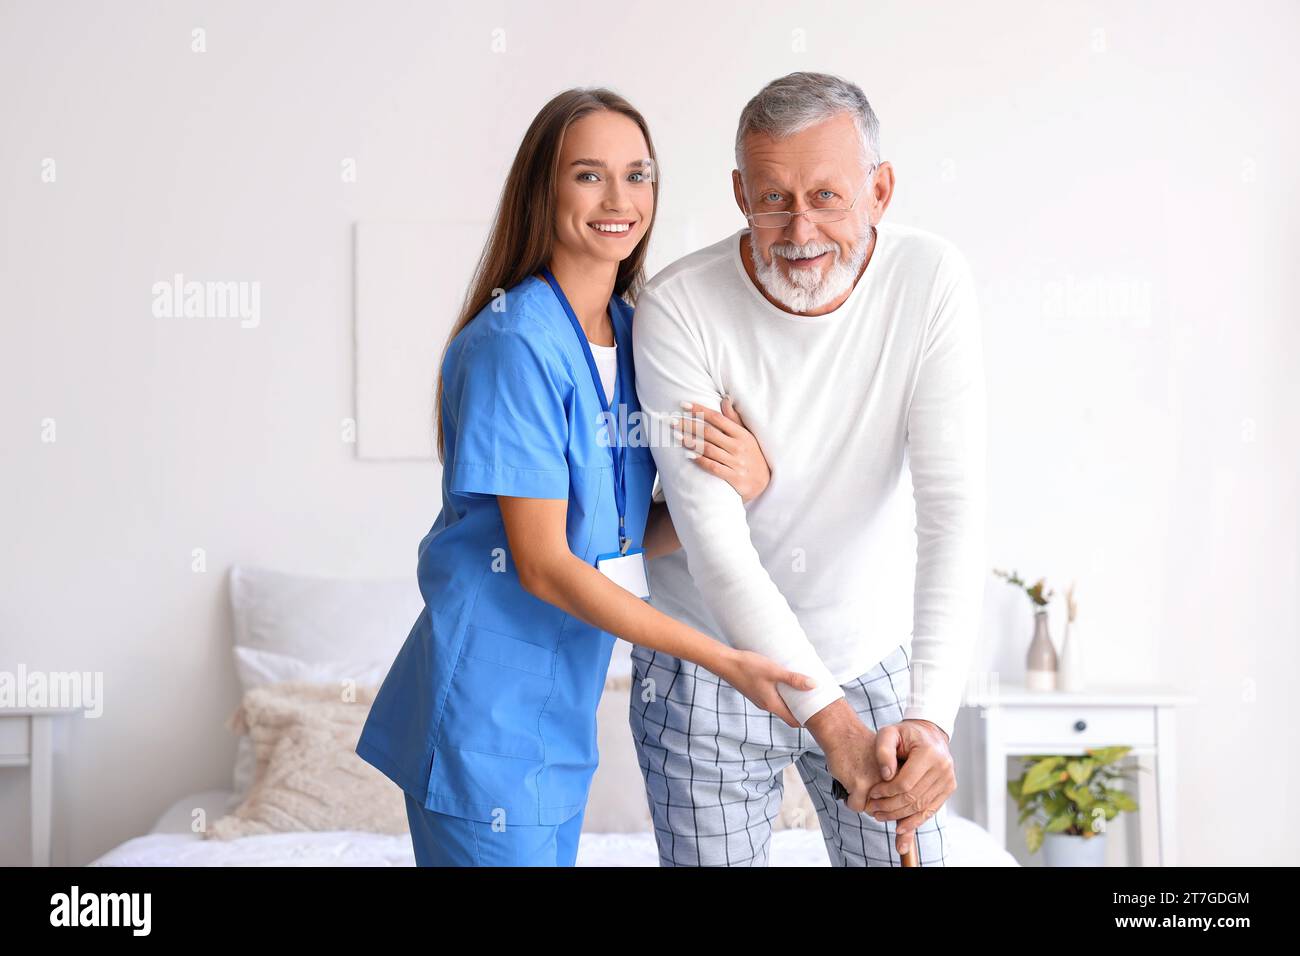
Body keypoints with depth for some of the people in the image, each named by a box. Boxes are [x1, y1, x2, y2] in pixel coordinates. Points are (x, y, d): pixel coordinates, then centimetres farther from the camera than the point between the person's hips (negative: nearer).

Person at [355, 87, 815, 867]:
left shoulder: (634, 333, 6)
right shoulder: (515, 343, -17)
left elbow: (638, 538, 6)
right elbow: (544, 565, -19)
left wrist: (740, 482, -15)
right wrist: (725, 660, -18)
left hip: (563, 705, 8)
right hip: (489, 710, -7)